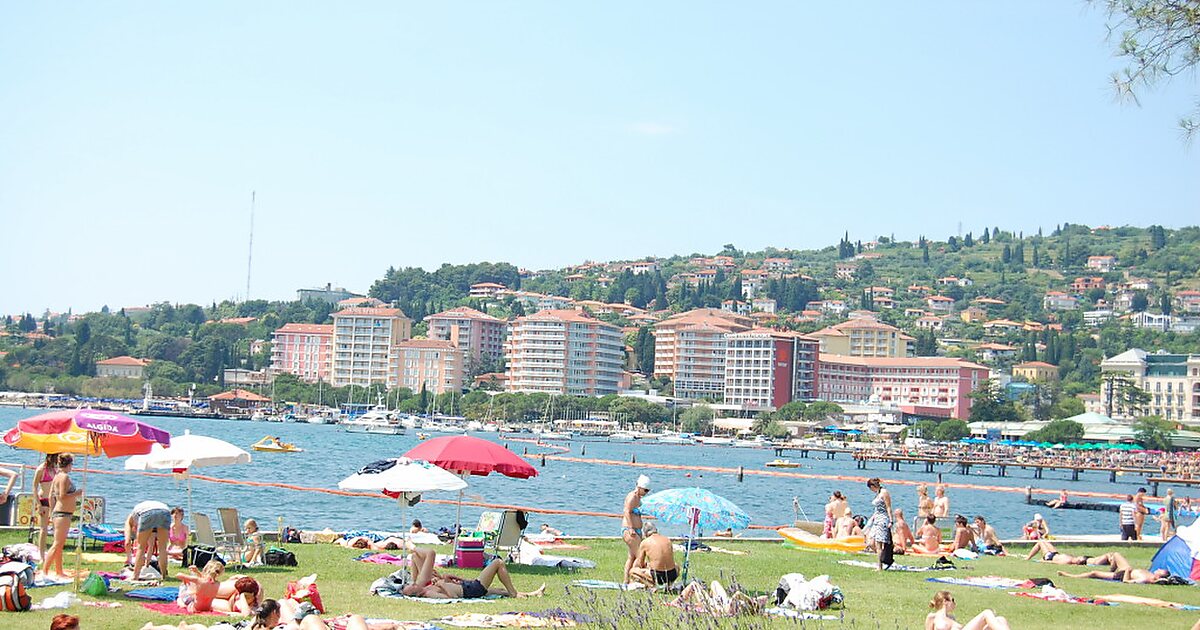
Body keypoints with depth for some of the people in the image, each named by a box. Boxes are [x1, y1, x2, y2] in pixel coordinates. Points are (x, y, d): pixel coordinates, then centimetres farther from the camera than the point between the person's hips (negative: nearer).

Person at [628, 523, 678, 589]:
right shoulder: (667, 540, 11)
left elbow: (640, 564, 7)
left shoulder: (645, 542, 0)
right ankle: (668, 584, 12)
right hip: (672, 577, 4)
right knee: (677, 566, 41)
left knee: (631, 572, 17)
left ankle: (652, 585, -4)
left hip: (658, 577, -4)